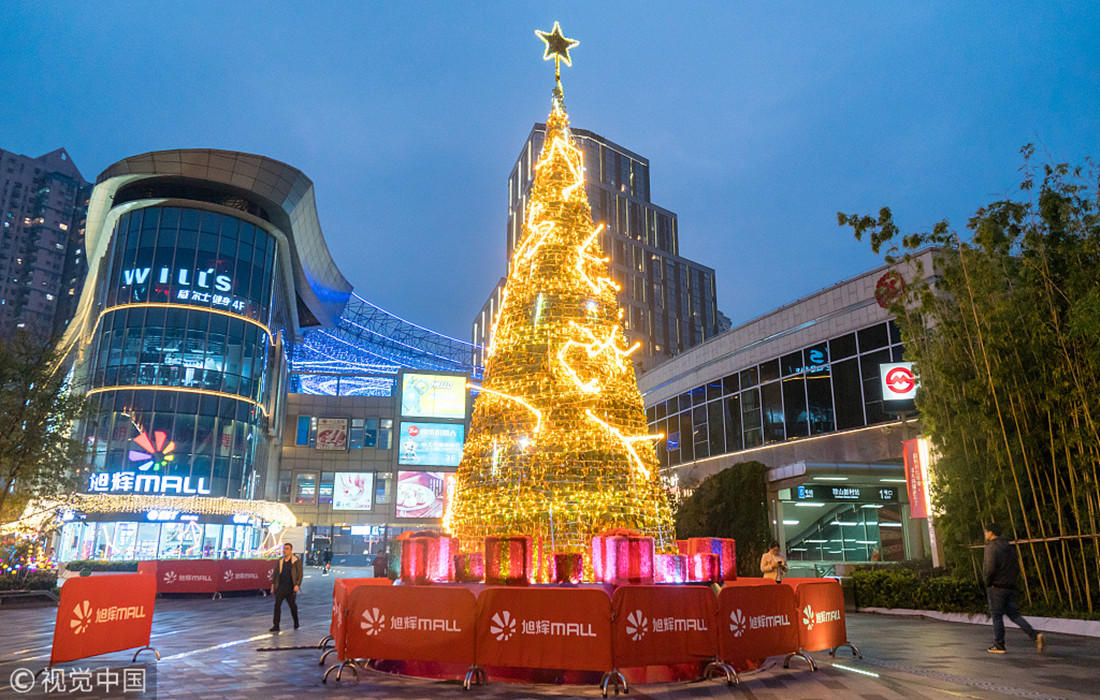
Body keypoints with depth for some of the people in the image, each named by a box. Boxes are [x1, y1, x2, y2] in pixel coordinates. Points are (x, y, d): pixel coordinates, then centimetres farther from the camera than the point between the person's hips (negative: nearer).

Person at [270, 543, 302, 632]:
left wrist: (297, 585, -15)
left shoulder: (296, 561, -3)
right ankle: (276, 626, -2)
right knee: (277, 605, -6)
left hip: (291, 588, -3)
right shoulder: (280, 561, 10)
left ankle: (296, 623, 29)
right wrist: (273, 585, 12)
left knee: (293, 606, 9)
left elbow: (300, 574, -5)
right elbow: (275, 574, 16)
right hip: (280, 586, 3)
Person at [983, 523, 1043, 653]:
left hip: (996, 587, -7)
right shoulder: (1009, 547, 12)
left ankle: (999, 645, 7)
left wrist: (988, 583, -10)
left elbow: (990, 568, -23)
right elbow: (1016, 568, 14)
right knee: (1014, 615, 10)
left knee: (996, 616, 2)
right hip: (1010, 587, 7)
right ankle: (1034, 635, -7)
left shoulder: (991, 547, -13)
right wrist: (1011, 581, 16)